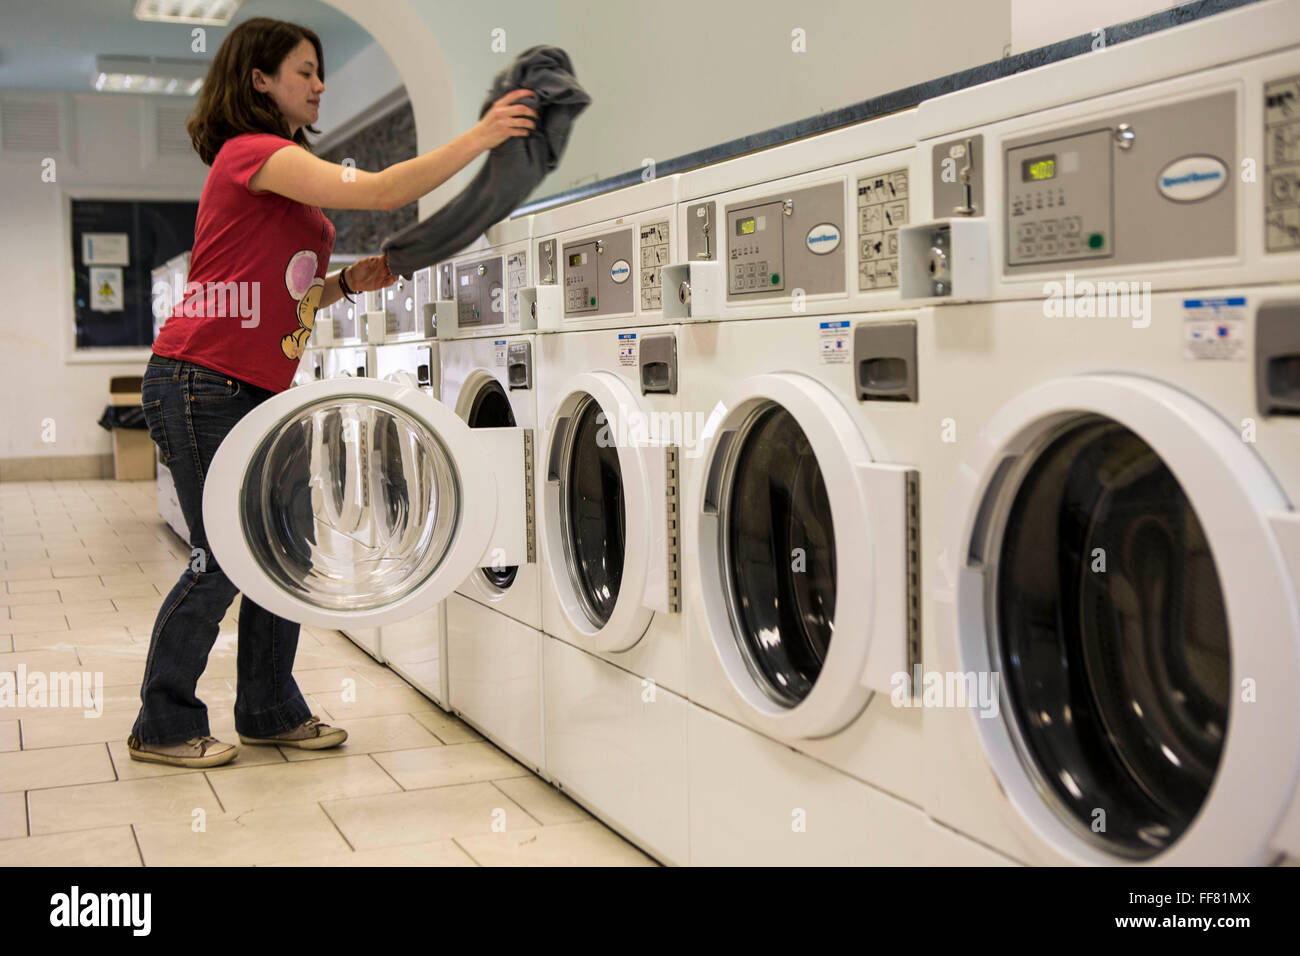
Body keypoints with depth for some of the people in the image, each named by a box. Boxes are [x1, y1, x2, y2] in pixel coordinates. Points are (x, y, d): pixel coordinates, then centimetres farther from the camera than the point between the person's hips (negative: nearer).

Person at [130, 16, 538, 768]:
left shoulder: (284, 175, 18)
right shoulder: (252, 153, -13)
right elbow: (380, 191, -24)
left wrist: (349, 282, 3)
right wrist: (481, 138, -21)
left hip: (259, 390, 9)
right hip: (202, 383, -9)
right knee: (224, 560, -3)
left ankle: (271, 712, 23)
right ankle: (163, 728, 12)